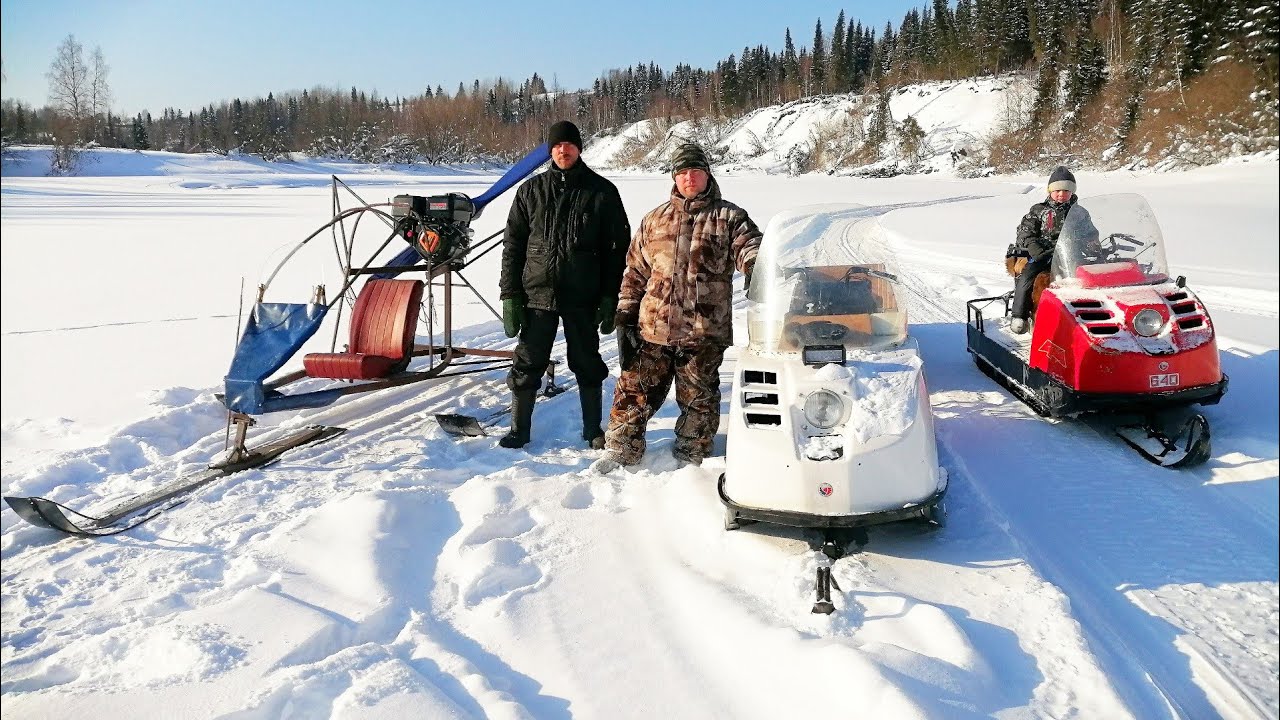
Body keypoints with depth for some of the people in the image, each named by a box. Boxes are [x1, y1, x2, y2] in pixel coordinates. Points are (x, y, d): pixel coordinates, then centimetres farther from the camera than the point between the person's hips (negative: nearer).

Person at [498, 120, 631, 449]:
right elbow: (513, 245, 6)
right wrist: (510, 295, -1)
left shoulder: (601, 192, 1)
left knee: (587, 363, 10)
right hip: (537, 294, 1)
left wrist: (609, 298, -5)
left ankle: (593, 430, 24)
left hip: (582, 297, -1)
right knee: (527, 364, 6)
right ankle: (519, 429, 20)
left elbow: (617, 248, 1)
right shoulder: (531, 190, 5)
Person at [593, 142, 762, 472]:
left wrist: (754, 265, -35)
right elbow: (635, 270, 14)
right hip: (652, 327, 3)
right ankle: (622, 449, 21)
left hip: (704, 332, -2)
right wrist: (625, 315, 8)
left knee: (698, 398, 8)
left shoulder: (729, 217, 5)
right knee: (635, 388, 6)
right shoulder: (655, 220, 13)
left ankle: (691, 456, 24)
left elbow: (749, 245, -9)